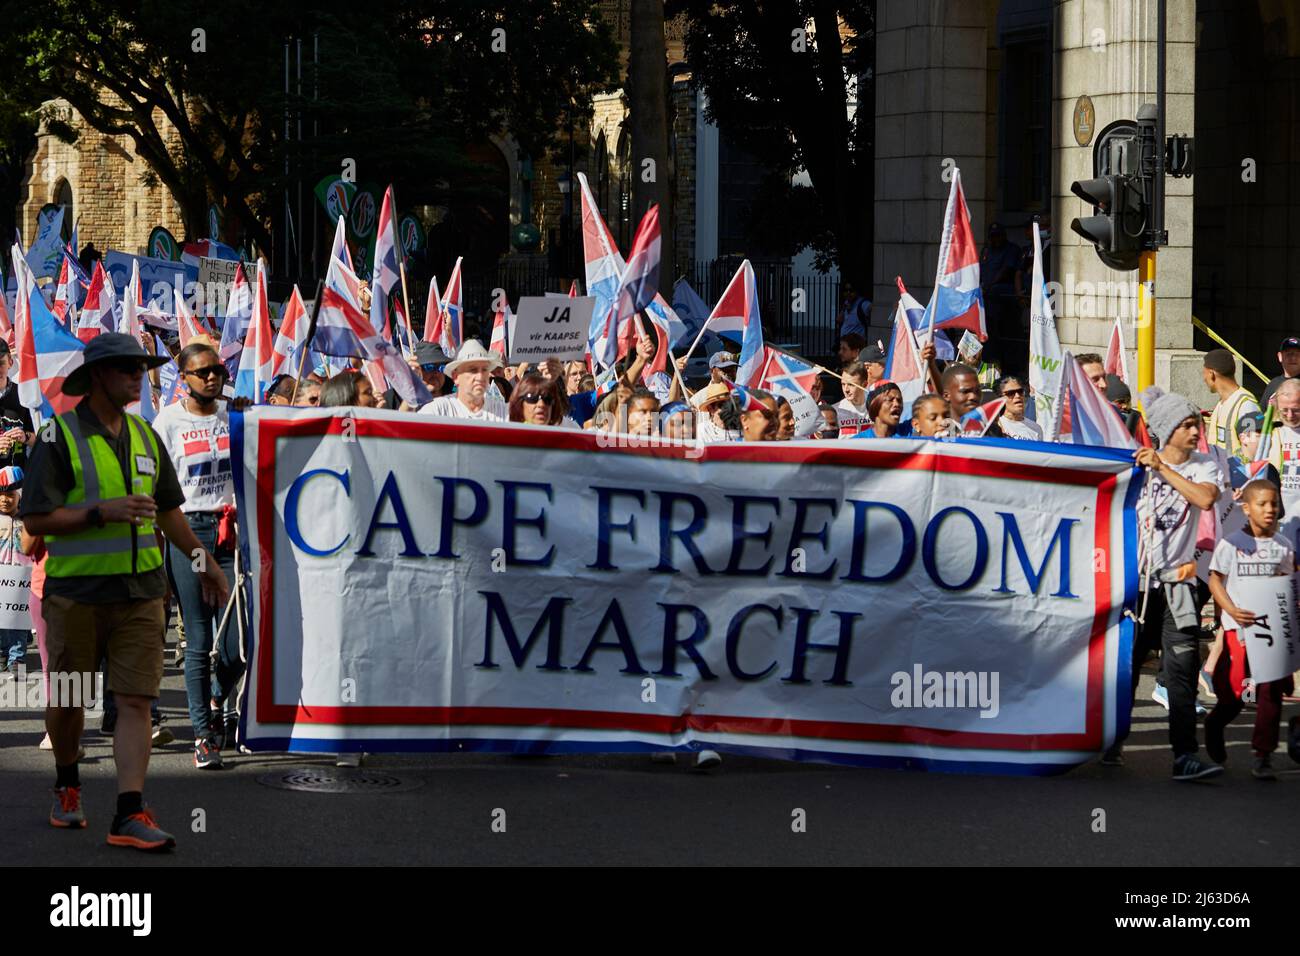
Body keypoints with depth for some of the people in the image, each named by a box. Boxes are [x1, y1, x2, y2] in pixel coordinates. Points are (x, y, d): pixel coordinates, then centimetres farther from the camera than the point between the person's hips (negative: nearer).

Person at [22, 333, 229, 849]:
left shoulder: (145, 437, 10)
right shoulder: (60, 438, -8)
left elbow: (168, 508, 22)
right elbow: (35, 520, -13)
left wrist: (203, 560, 23)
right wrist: (103, 512, -22)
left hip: (140, 591, 4)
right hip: (76, 592, -4)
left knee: (136, 700, -7)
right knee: (66, 700, 9)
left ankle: (129, 816, -11)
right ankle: (67, 786, 35)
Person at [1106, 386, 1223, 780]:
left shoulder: (1204, 466, 3)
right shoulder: (1137, 464, 0)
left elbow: (1206, 499, -17)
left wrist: (1163, 468, -17)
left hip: (1177, 583, 1)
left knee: (1182, 668, -8)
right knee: (1124, 663, 8)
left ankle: (1185, 755, -11)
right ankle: (1112, 741, 25)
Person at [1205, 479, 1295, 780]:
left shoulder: (1283, 547, 6)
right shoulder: (1231, 543, -3)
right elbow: (1215, 580, -2)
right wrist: (1232, 610, -16)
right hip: (1239, 626, -2)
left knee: (1271, 690, -4)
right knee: (1232, 692, 1)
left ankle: (1263, 756, 2)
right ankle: (1214, 727, 34)